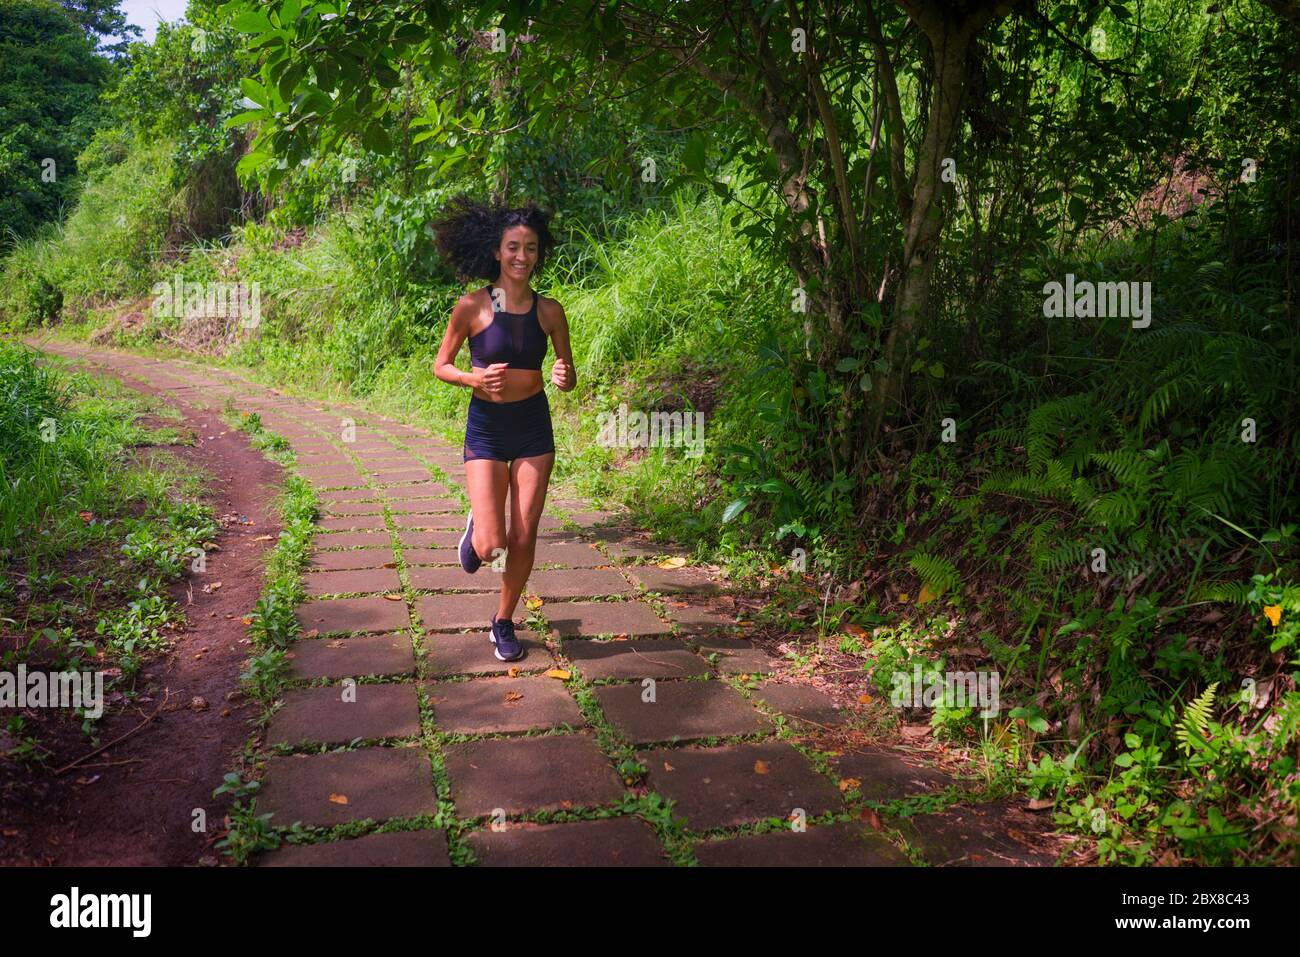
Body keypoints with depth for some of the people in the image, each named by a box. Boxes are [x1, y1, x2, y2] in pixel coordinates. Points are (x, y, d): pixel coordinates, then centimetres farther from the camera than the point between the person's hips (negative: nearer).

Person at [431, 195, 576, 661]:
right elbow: (441, 365, -1)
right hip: (486, 429, -2)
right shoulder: (473, 306, -10)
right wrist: (473, 378, -20)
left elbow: (568, 377, 7)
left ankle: (503, 622, 27)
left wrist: (565, 378, -17)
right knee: (490, 547, -10)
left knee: (523, 539, 4)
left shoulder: (549, 311, -2)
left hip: (534, 429, 2)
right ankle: (475, 528, 29)